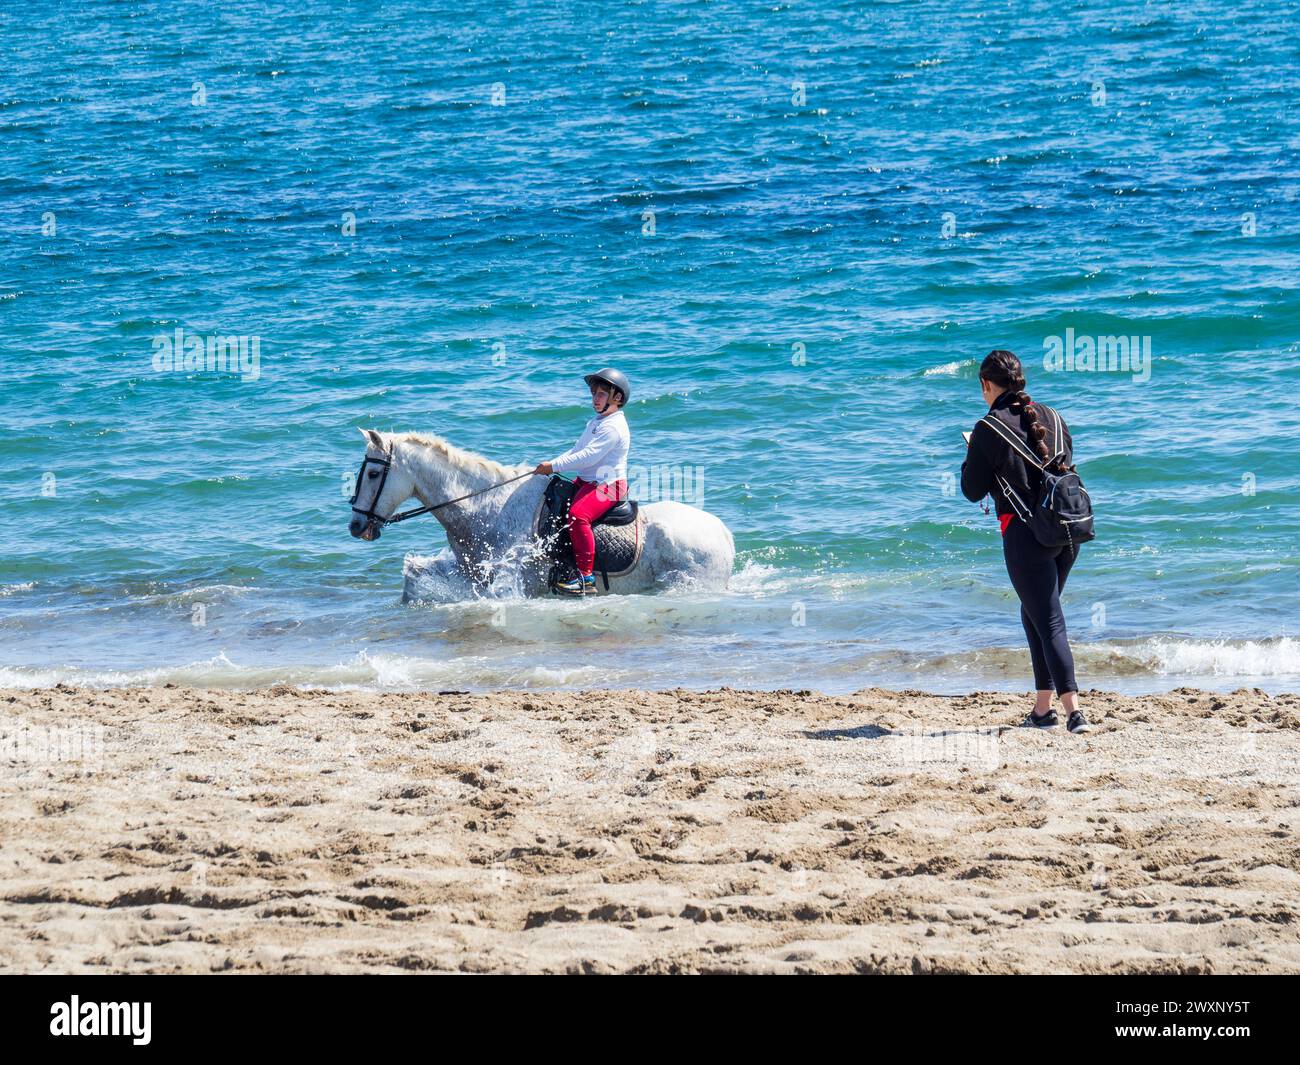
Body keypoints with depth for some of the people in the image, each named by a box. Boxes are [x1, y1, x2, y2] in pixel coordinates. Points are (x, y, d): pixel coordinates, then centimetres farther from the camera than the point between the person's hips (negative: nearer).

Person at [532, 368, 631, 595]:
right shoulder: (596, 423, 18)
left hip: (607, 485, -11)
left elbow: (588, 456, -25)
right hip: (585, 482, 11)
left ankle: (586, 577, -35)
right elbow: (576, 451, 21)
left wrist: (554, 466, -23)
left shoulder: (613, 427, -16)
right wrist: (551, 465, 4)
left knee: (578, 515, -33)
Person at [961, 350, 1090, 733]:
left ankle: (1073, 709, -16)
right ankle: (1043, 707, 21)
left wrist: (971, 458, 16)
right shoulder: (1052, 418, 9)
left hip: (1025, 533, -6)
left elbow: (973, 491, -2)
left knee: (1049, 622, -6)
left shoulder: (988, 430, -8)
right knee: (1035, 615, 20)